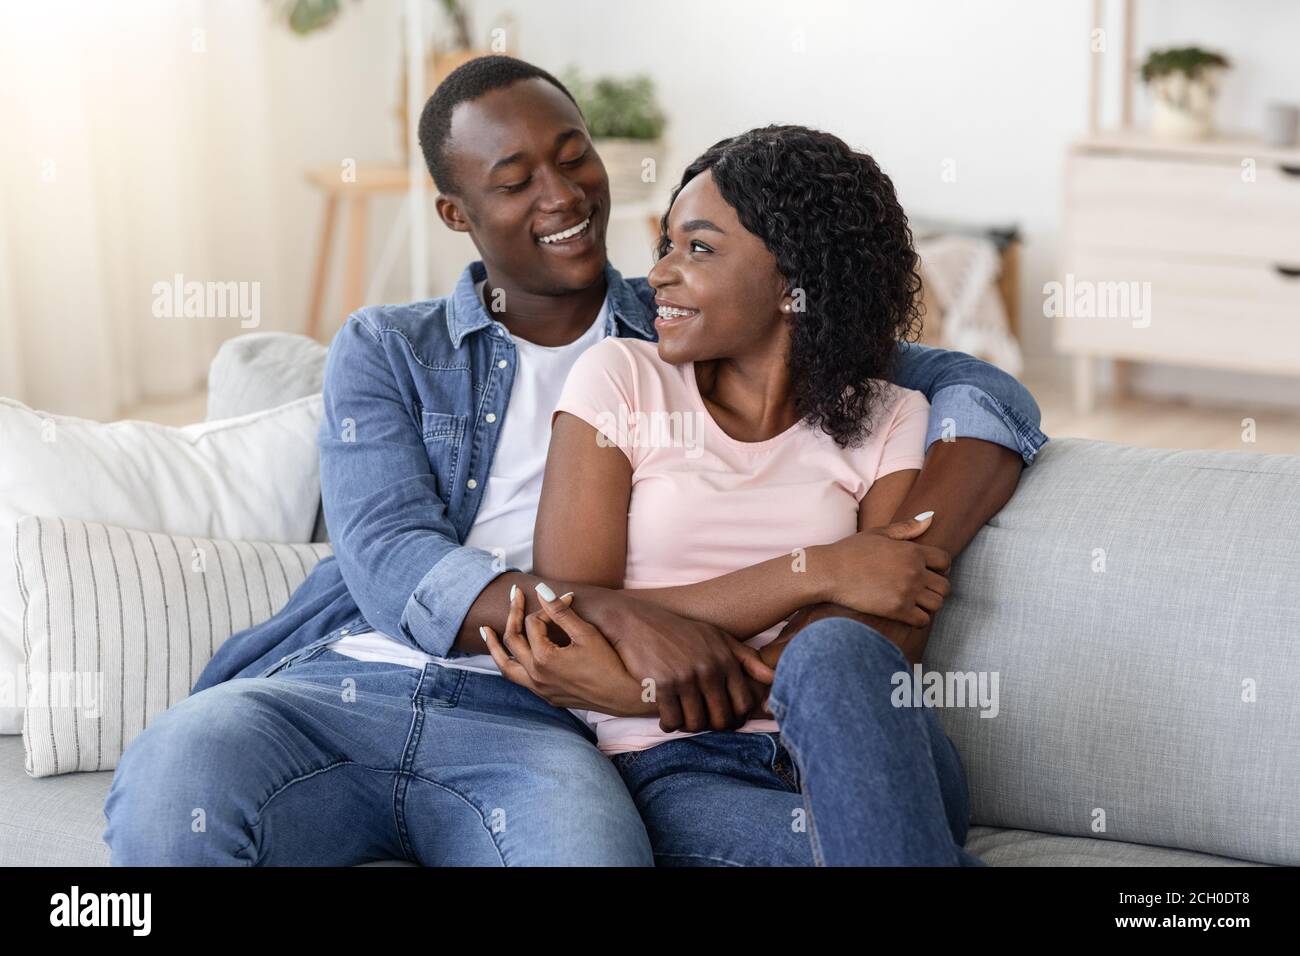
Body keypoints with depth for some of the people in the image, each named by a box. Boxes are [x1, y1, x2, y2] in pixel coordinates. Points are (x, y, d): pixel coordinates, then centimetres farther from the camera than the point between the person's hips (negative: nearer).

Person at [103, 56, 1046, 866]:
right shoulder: (384, 351, 17)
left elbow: (984, 393, 11)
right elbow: (392, 568, -1)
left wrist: (898, 567, -12)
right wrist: (618, 615, -20)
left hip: (526, 723, -1)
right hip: (345, 680, 1)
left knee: (589, 850, -39)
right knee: (169, 781, -34)